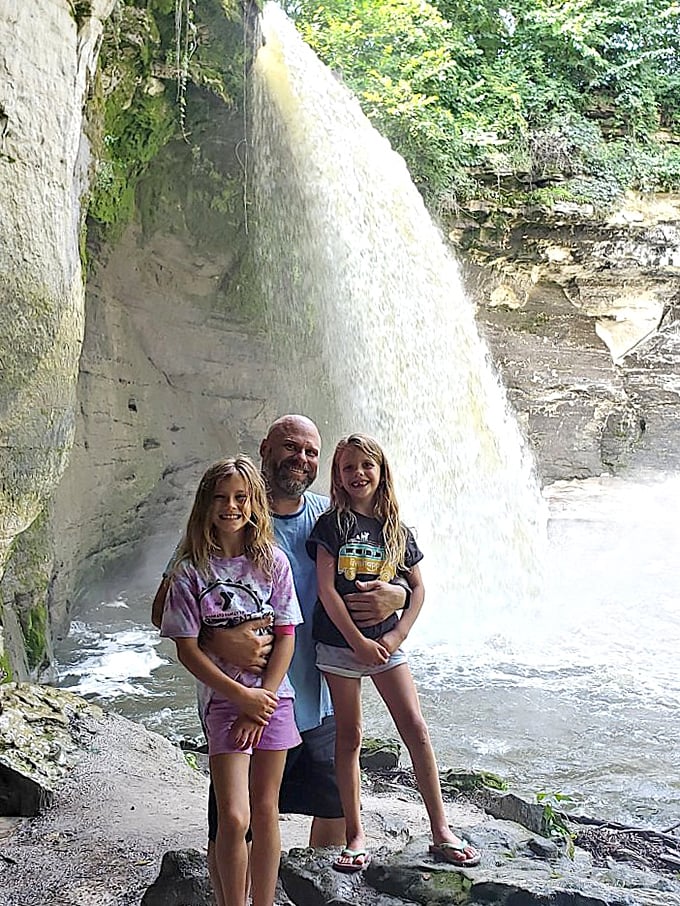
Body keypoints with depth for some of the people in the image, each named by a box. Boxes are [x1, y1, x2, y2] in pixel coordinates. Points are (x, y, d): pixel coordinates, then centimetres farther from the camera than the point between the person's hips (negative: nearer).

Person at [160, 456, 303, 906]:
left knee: (266, 811, 9)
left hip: (272, 696, 2)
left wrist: (263, 700, -8)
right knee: (233, 818, -8)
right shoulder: (192, 569, -4)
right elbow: (187, 649, -6)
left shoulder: (273, 562, 1)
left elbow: (287, 637, 0)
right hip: (222, 698, -2)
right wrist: (242, 696, -11)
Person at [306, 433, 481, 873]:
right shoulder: (332, 524, -5)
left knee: (417, 729, -1)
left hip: (385, 642, 3)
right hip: (341, 643, -2)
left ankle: (441, 830, 9)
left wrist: (398, 634, -5)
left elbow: (418, 588, 8)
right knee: (349, 737, 5)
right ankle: (355, 835, 17)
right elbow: (326, 590, -10)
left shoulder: (396, 529, 5)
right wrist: (358, 641, -14)